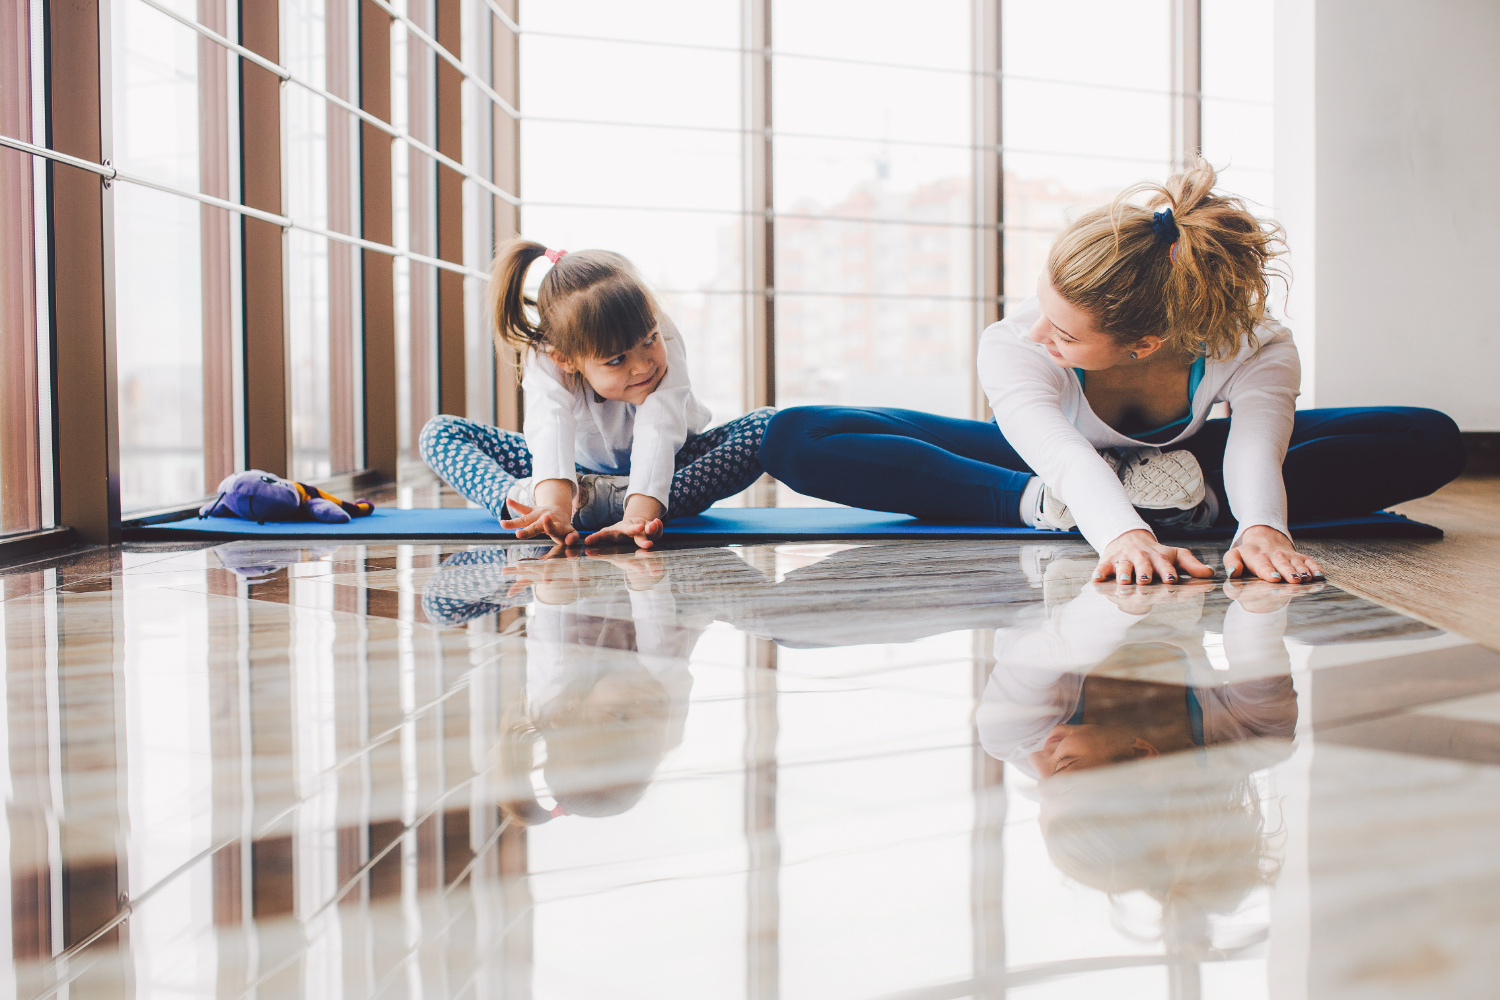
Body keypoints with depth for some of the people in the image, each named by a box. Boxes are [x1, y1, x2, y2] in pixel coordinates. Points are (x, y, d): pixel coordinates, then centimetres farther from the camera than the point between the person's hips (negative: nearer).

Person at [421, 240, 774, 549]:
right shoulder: (546, 361, -28)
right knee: (440, 432, -15)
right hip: (575, 469, 1)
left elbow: (657, 434, -44)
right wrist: (554, 502, -68)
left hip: (656, 470, 0)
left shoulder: (665, 344, -30)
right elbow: (551, 428, -47)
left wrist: (639, 515, -61)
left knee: (766, 426, -29)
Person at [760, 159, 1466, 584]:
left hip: (1181, 462, 1)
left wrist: (1260, 525, -69)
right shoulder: (1010, 349, -36)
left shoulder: (1259, 351, -32)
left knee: (1433, 442, -20)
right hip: (1047, 467, -1)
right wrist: (1121, 532, -72)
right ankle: (1044, 508, -30)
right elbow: (1063, 454, -51)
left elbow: (1258, 449, -46)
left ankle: (1192, 504, -28)